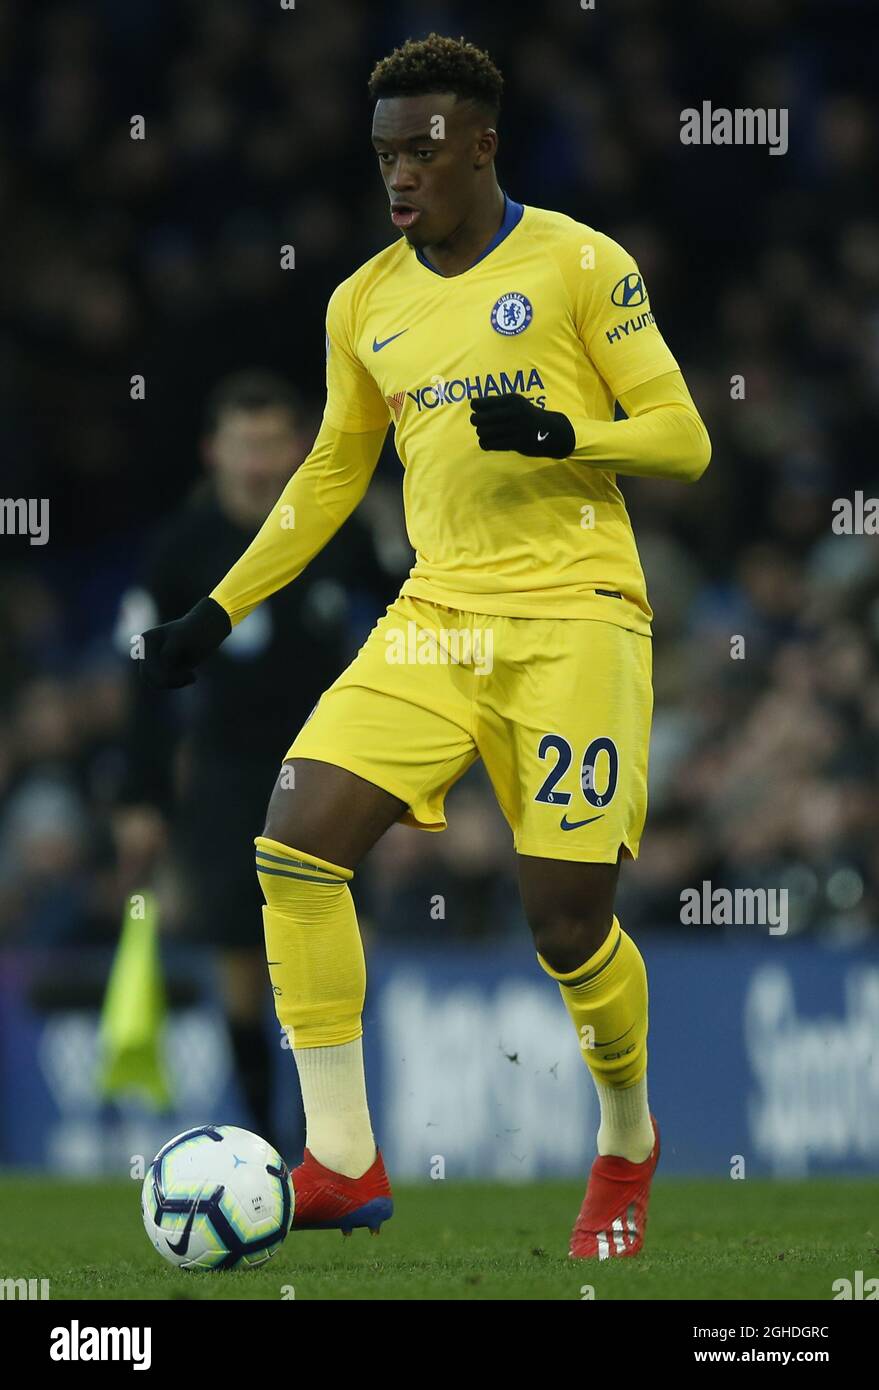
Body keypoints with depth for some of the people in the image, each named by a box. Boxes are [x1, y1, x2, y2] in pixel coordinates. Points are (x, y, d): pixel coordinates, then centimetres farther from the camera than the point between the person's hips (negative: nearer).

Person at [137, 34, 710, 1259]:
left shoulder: (577, 263, -3)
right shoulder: (364, 305, 12)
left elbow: (682, 440, -4)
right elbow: (331, 476, 23)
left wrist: (561, 434, -22)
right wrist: (218, 612, 18)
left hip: (573, 618, -5)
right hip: (436, 618, 5)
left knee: (567, 921, -9)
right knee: (295, 845, -14)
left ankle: (627, 1143, 22)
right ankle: (342, 1165, -8)